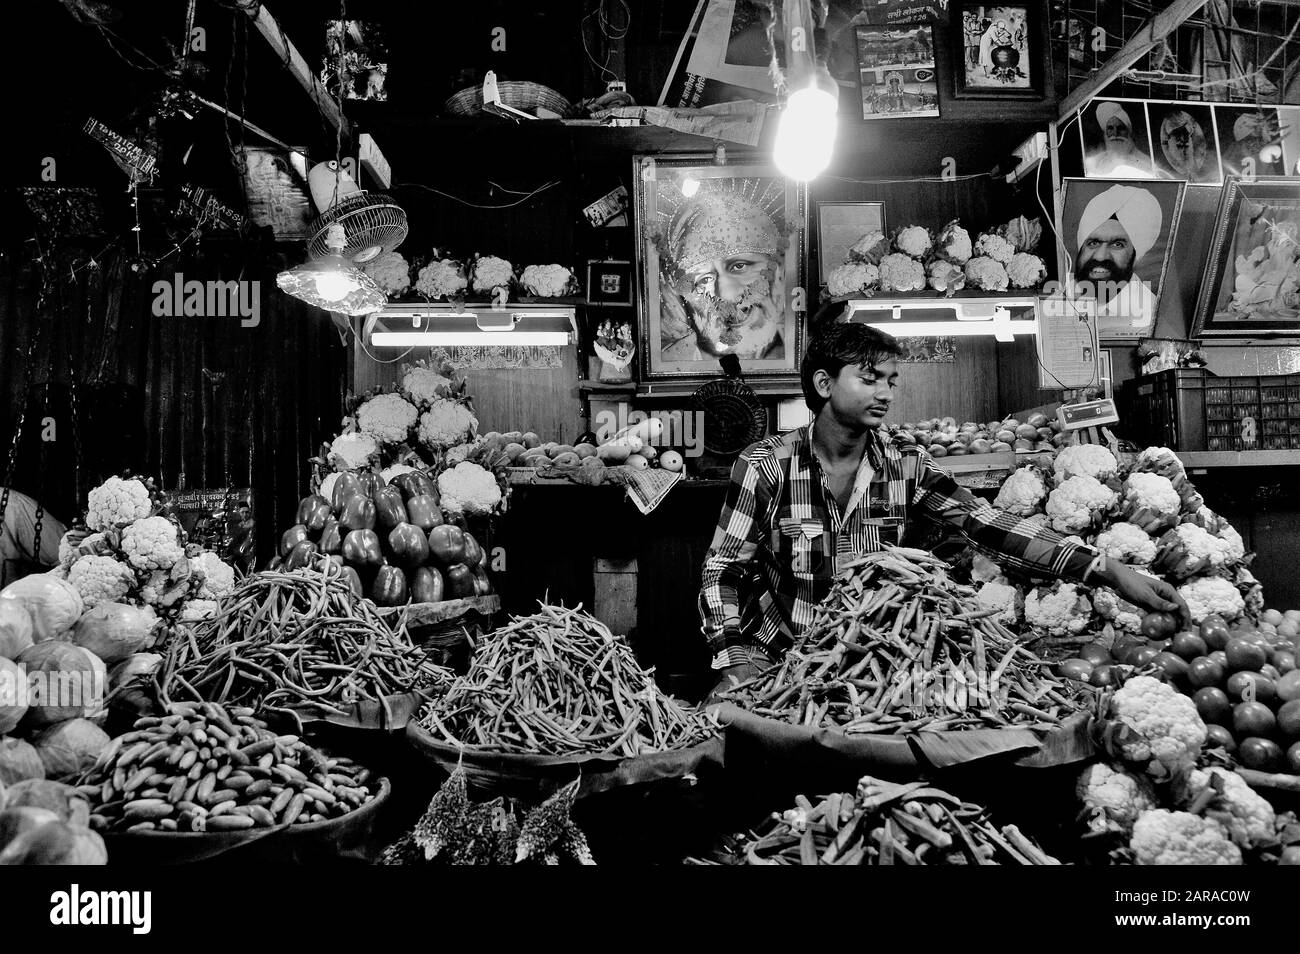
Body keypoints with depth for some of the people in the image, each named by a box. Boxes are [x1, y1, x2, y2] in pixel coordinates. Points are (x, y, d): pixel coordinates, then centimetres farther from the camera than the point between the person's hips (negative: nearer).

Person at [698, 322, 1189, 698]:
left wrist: (1110, 570, -19)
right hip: (778, 657, -3)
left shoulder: (905, 464, 0)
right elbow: (724, 568, -8)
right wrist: (738, 659, -23)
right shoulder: (765, 465, -9)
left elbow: (988, 525, -9)